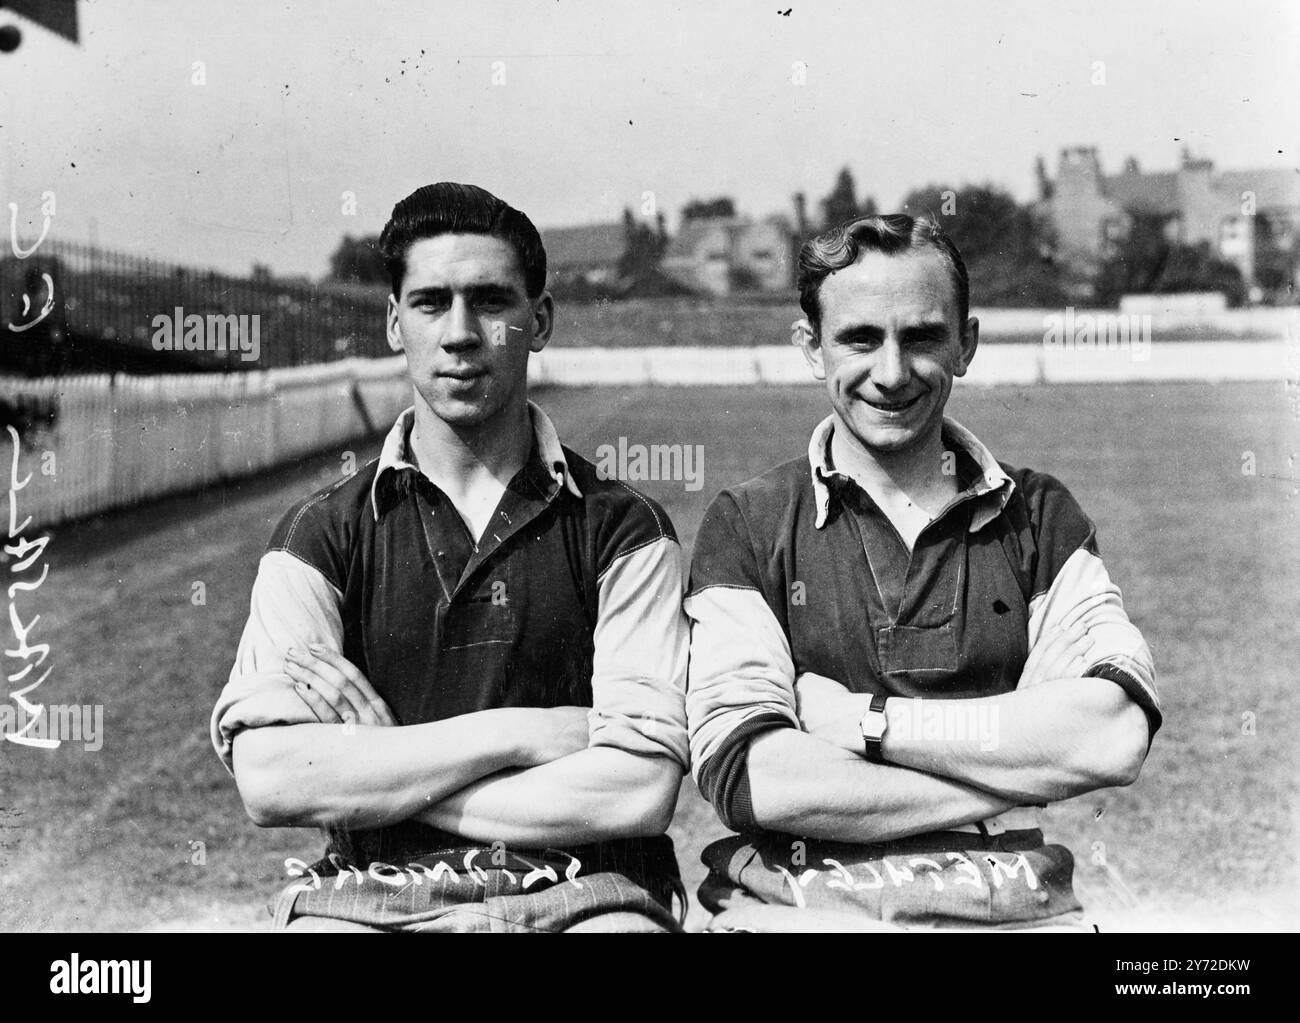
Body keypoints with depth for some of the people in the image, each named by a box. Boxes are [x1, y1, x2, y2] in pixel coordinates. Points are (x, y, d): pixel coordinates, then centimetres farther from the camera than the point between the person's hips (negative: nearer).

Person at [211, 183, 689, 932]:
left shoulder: (621, 530, 5)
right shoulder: (321, 535, 7)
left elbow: (639, 792, -7)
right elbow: (269, 781, -6)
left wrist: (370, 774, -5)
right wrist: (515, 733, -9)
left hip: (579, 895, 1)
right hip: (370, 895, 0)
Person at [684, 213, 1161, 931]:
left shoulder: (1039, 516, 12)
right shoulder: (746, 524, 6)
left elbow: (1115, 738, -4)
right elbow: (746, 777, -9)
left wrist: (865, 719, -8)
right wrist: (1019, 771, -6)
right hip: (801, 911, -1)